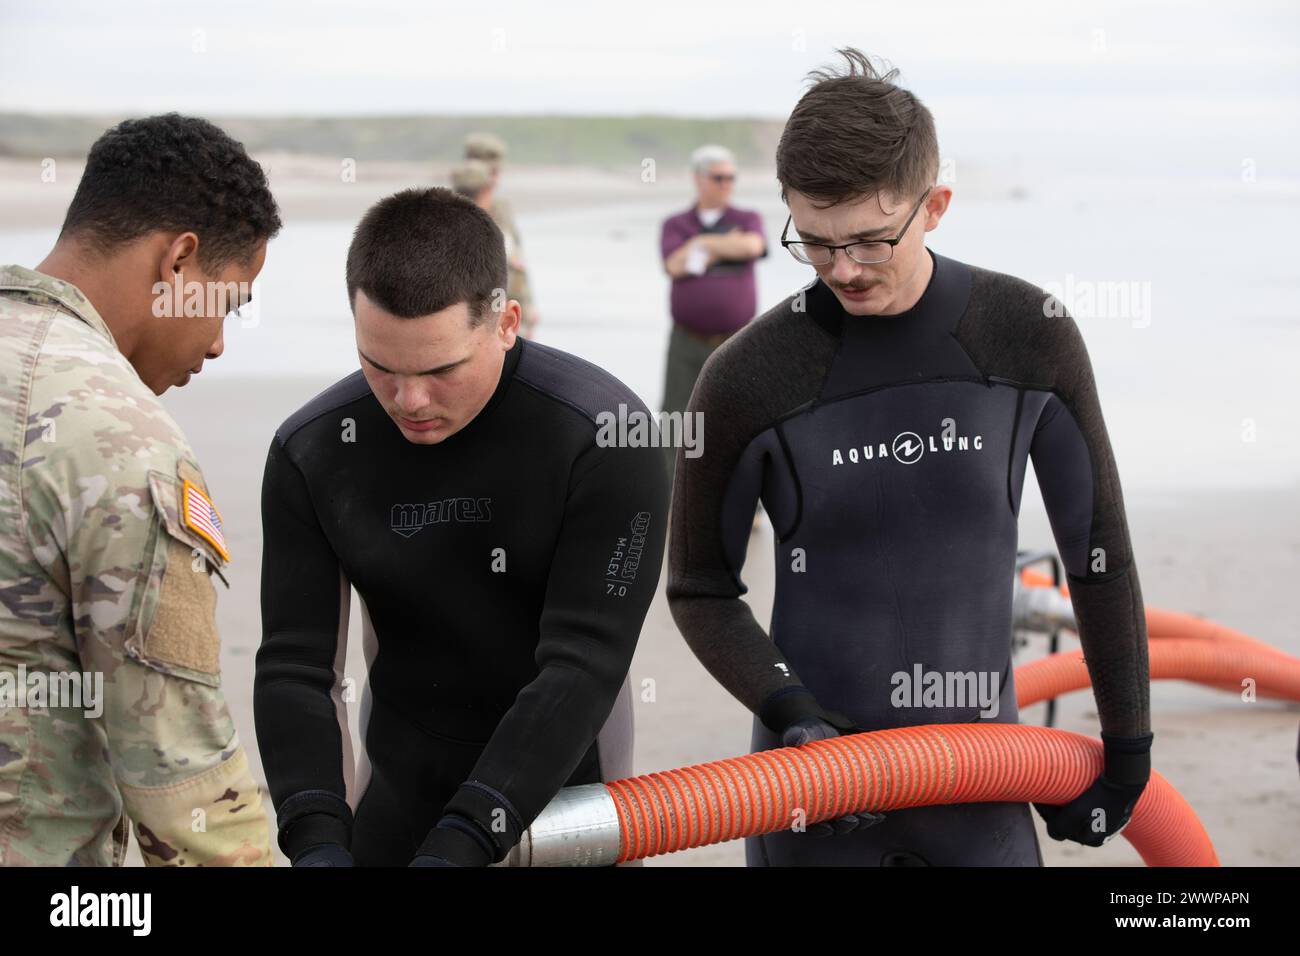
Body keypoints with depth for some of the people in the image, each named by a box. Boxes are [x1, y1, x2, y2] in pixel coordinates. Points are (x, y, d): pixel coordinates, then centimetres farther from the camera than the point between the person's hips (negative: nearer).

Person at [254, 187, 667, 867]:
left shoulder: (603, 437, -22)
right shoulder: (311, 453, -10)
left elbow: (583, 666, -26)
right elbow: (294, 665, -12)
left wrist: (458, 845, -33)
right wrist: (316, 838, -28)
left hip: (559, 783, -2)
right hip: (397, 786, 3)